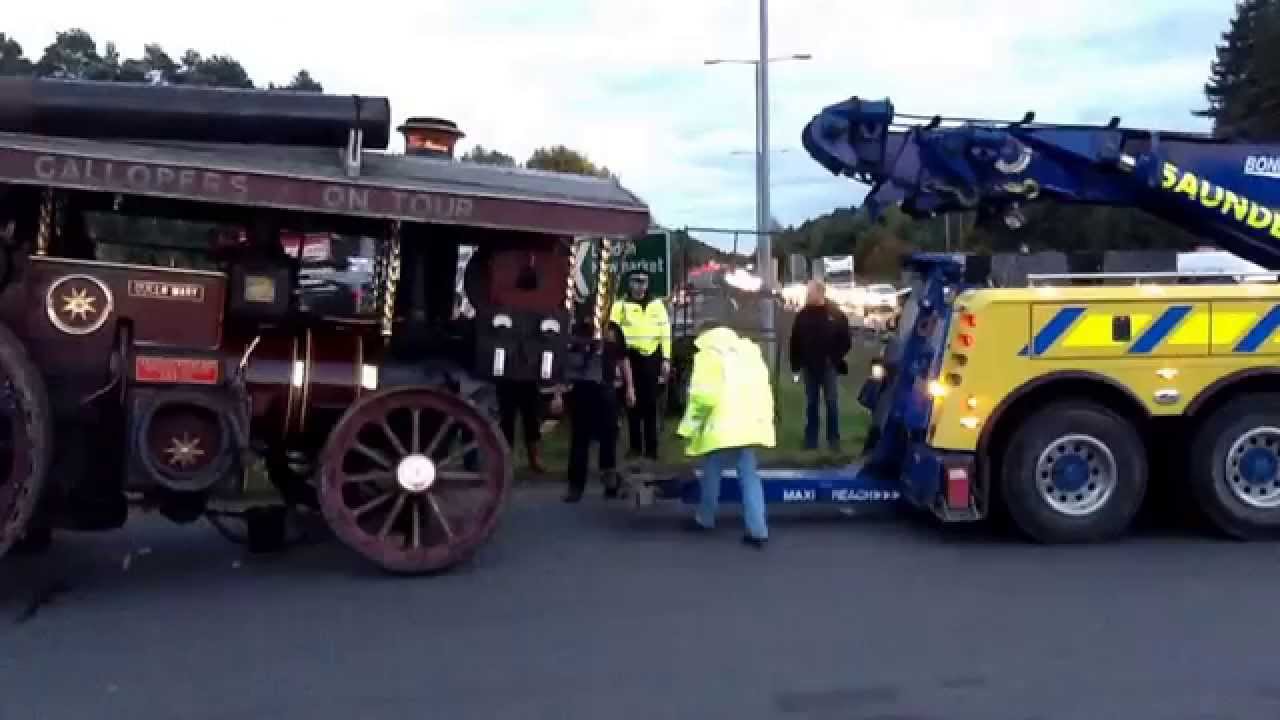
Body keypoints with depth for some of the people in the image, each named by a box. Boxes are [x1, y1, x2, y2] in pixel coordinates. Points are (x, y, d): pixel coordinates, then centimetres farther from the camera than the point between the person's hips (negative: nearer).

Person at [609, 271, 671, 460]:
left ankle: (651, 447, 11)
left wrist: (666, 359, 2)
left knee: (650, 403, 4)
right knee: (633, 403, 4)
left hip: (652, 357, 1)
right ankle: (635, 446, 14)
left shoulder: (657, 304, 9)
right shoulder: (620, 305, 2)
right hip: (630, 357, -1)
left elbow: (665, 332, 8)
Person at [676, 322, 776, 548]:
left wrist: (689, 428, -2)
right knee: (749, 475, 6)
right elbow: (763, 389, 18)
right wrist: (765, 420, 22)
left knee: (711, 472, 12)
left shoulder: (706, 354, -1)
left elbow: (702, 396, -9)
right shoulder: (749, 350, 18)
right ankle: (757, 530, -2)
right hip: (750, 425, 5)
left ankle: (705, 519, 27)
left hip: (722, 426, -5)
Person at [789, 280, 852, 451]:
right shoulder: (802, 315, 2)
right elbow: (795, 342, 4)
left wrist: (835, 358, -9)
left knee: (832, 403, 1)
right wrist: (796, 366, 0)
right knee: (811, 403, 8)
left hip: (828, 367, -2)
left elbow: (846, 340, -2)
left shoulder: (836, 315, -4)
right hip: (809, 367, 2)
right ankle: (811, 439, 14)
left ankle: (833, 439, 9)